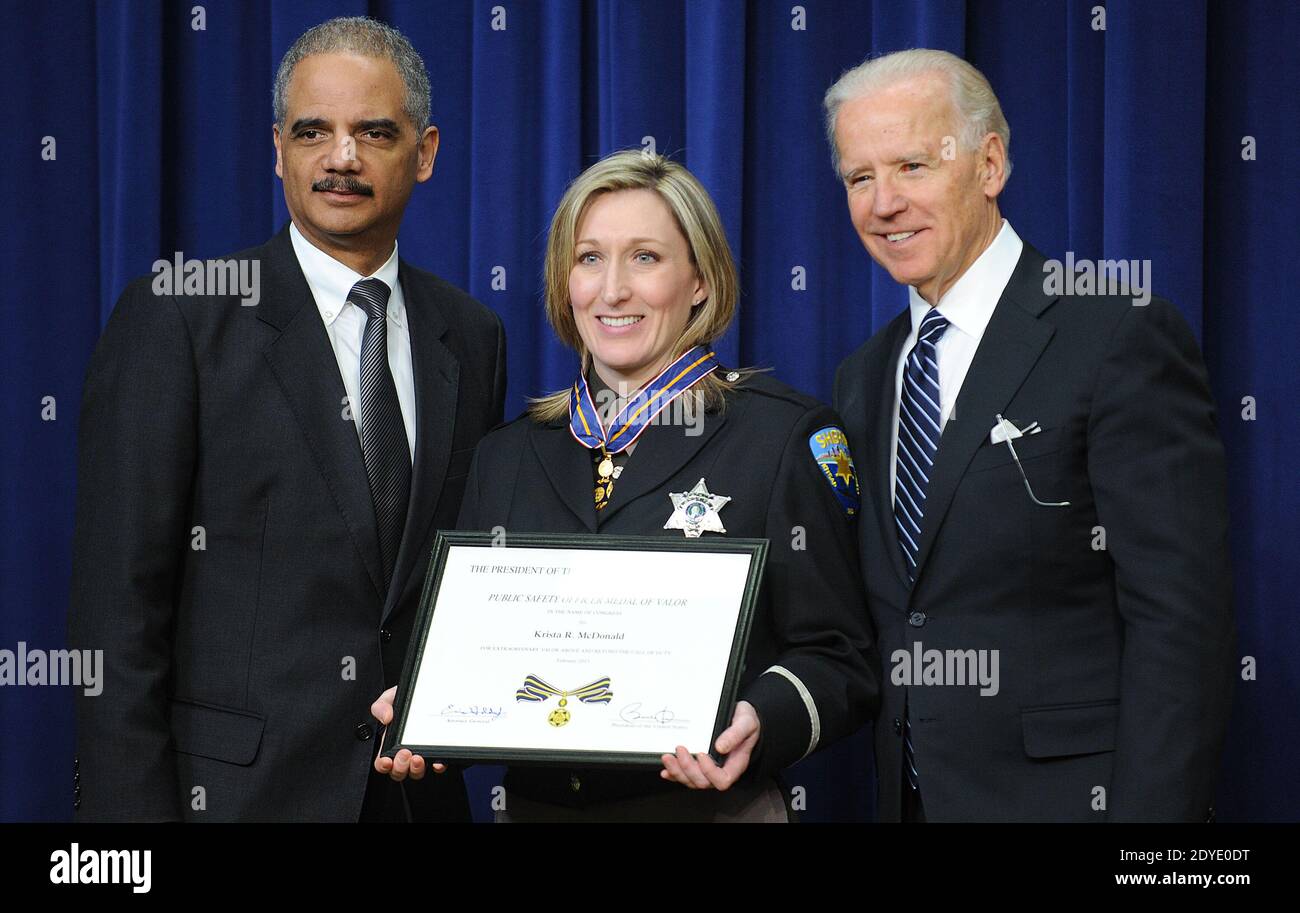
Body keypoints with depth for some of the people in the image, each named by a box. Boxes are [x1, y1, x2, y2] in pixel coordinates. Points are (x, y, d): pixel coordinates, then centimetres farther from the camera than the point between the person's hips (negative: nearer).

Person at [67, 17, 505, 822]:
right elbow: (117, 601, -10)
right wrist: (131, 807, -14)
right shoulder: (176, 320, -7)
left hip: (418, 787, 4)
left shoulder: (471, 337, 8)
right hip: (238, 786, -4)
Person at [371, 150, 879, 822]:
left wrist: (759, 721, -26)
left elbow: (838, 661, -7)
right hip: (532, 804, 4)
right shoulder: (507, 455, 10)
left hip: (708, 806, -4)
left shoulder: (783, 436, -4)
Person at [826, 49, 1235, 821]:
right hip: (912, 794, 6)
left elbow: (1181, 619, -16)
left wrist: (1151, 810, -21)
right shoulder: (863, 379, 11)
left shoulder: (1123, 338, -11)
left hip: (1066, 788, -6)